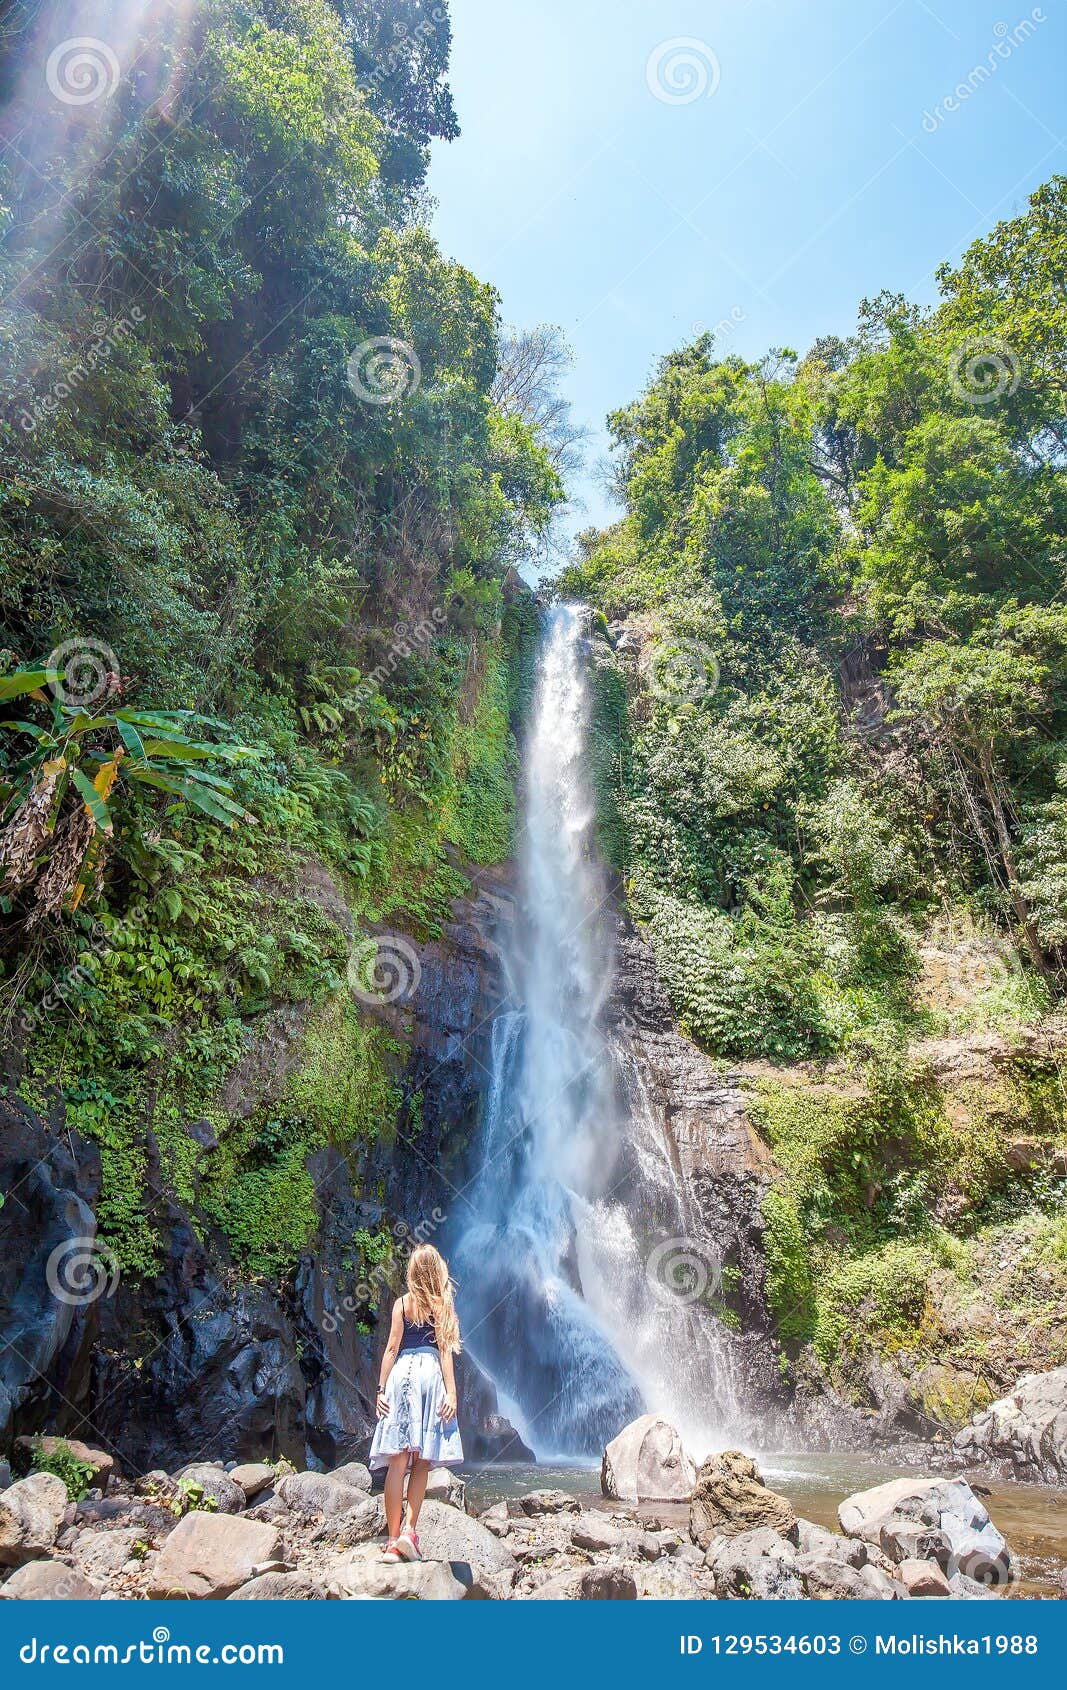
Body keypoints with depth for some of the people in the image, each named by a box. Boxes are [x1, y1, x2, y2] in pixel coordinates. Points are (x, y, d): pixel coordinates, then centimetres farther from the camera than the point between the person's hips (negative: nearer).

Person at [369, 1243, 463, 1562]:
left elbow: (392, 1347, 2)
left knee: (398, 1460, 0)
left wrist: (381, 1388, 5)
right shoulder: (442, 1304, 4)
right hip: (430, 1373, -1)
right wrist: (451, 1392, -2)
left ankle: (394, 1540, 0)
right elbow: (445, 1349, -1)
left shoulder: (402, 1303, 6)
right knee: (421, 1462, 7)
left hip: (402, 1373, 1)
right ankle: (409, 1530, -4)